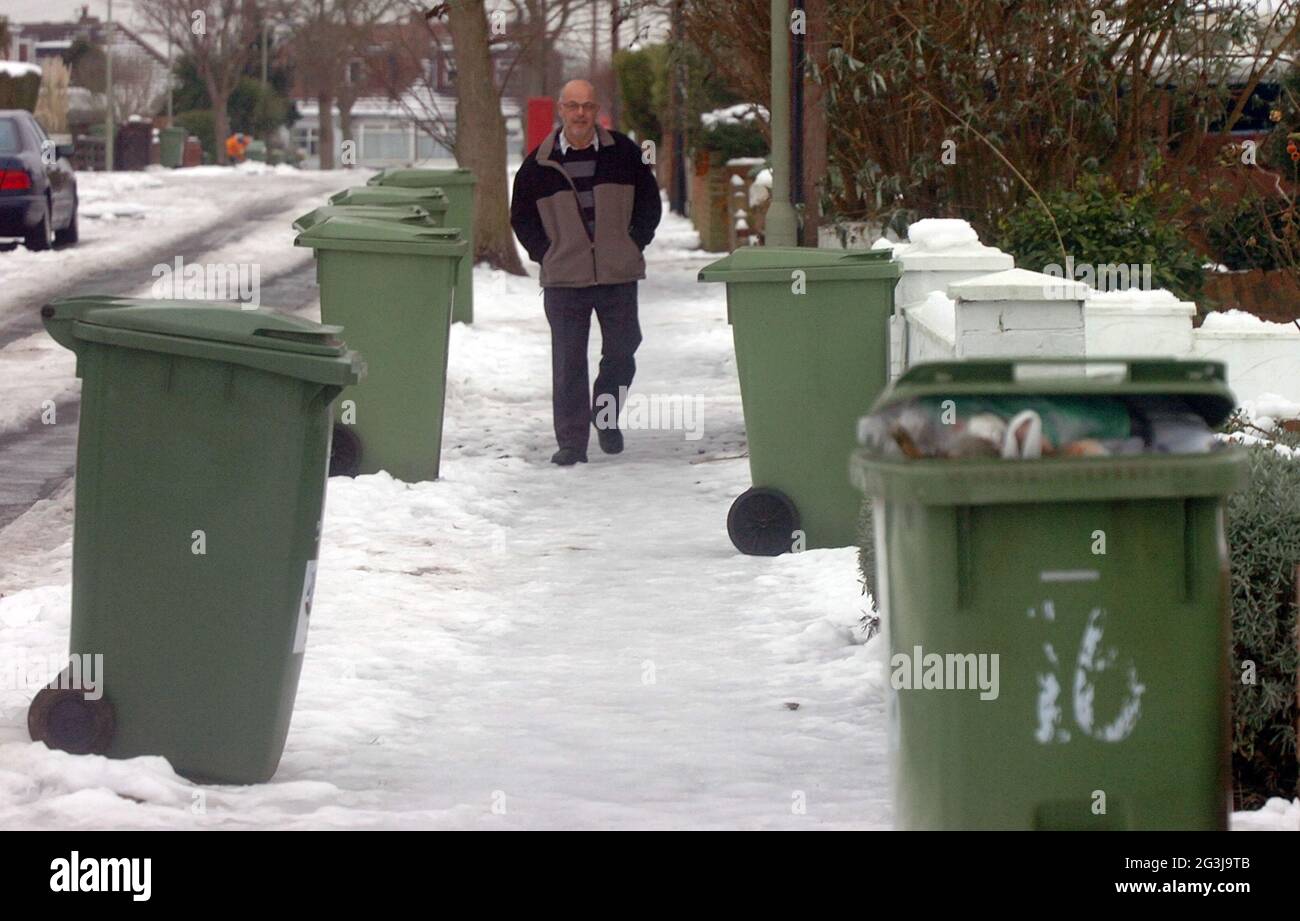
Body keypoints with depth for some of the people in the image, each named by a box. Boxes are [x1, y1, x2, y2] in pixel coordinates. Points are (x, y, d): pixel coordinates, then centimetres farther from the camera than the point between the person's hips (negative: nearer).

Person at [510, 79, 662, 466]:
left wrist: (634, 244, 3)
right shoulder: (540, 164, 2)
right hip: (563, 280, -1)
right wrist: (545, 254, 2)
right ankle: (571, 441, 4)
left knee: (621, 351, 4)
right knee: (568, 364, -1)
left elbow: (649, 203, 12)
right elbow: (521, 216, 12)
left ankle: (606, 417, 27)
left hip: (619, 274, 1)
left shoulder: (623, 153, 2)